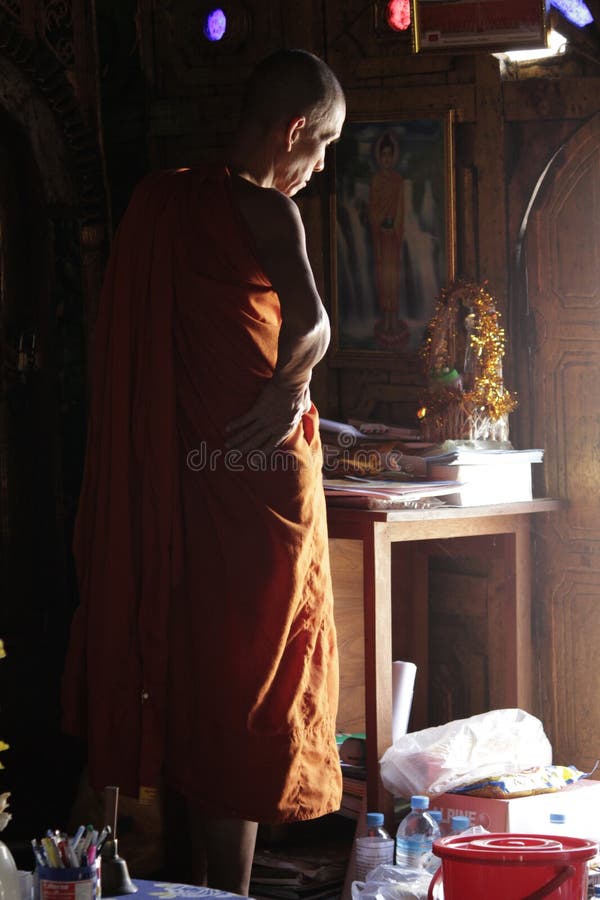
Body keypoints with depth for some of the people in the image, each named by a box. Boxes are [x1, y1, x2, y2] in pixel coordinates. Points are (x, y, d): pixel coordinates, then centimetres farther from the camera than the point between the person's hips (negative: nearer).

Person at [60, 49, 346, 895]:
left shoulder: (164, 201, 7)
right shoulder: (266, 211, -15)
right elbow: (309, 320, -30)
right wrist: (290, 383, -11)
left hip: (184, 473, 7)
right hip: (260, 477, -7)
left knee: (199, 677, 15)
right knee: (248, 695, -1)